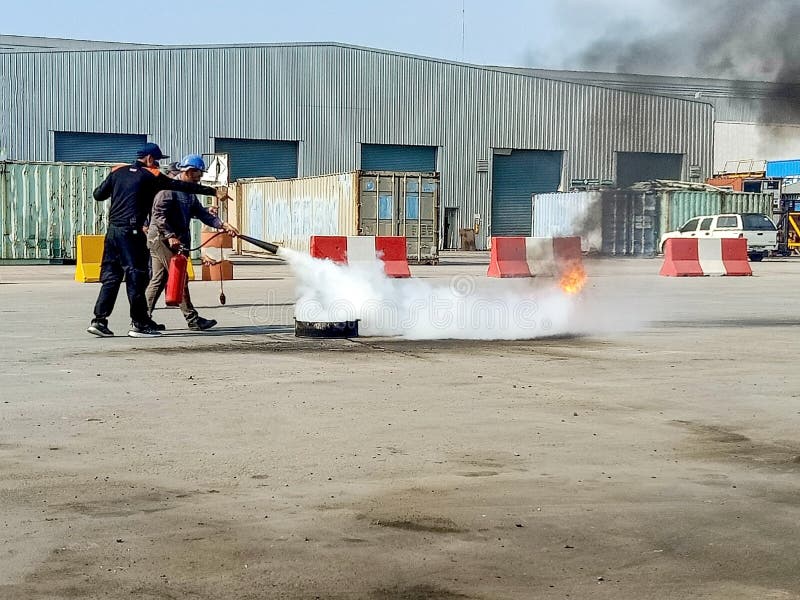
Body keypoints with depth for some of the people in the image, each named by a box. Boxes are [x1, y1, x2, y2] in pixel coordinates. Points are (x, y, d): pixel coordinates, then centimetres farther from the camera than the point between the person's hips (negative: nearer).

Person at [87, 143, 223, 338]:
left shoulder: (118, 172, 12)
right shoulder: (150, 176, -2)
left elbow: (98, 195, 13)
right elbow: (182, 186, -4)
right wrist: (213, 191, -3)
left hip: (112, 230, 6)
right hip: (131, 232, -6)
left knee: (111, 276, 11)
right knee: (137, 276, -1)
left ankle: (99, 320, 8)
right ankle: (139, 324, 1)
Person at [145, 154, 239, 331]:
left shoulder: (189, 194, 17)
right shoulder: (169, 188, -13)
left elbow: (202, 213, 12)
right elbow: (158, 215, -20)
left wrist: (222, 225, -1)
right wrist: (170, 236, -24)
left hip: (172, 239, 10)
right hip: (161, 237, -10)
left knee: (158, 280, 10)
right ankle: (192, 319, -6)